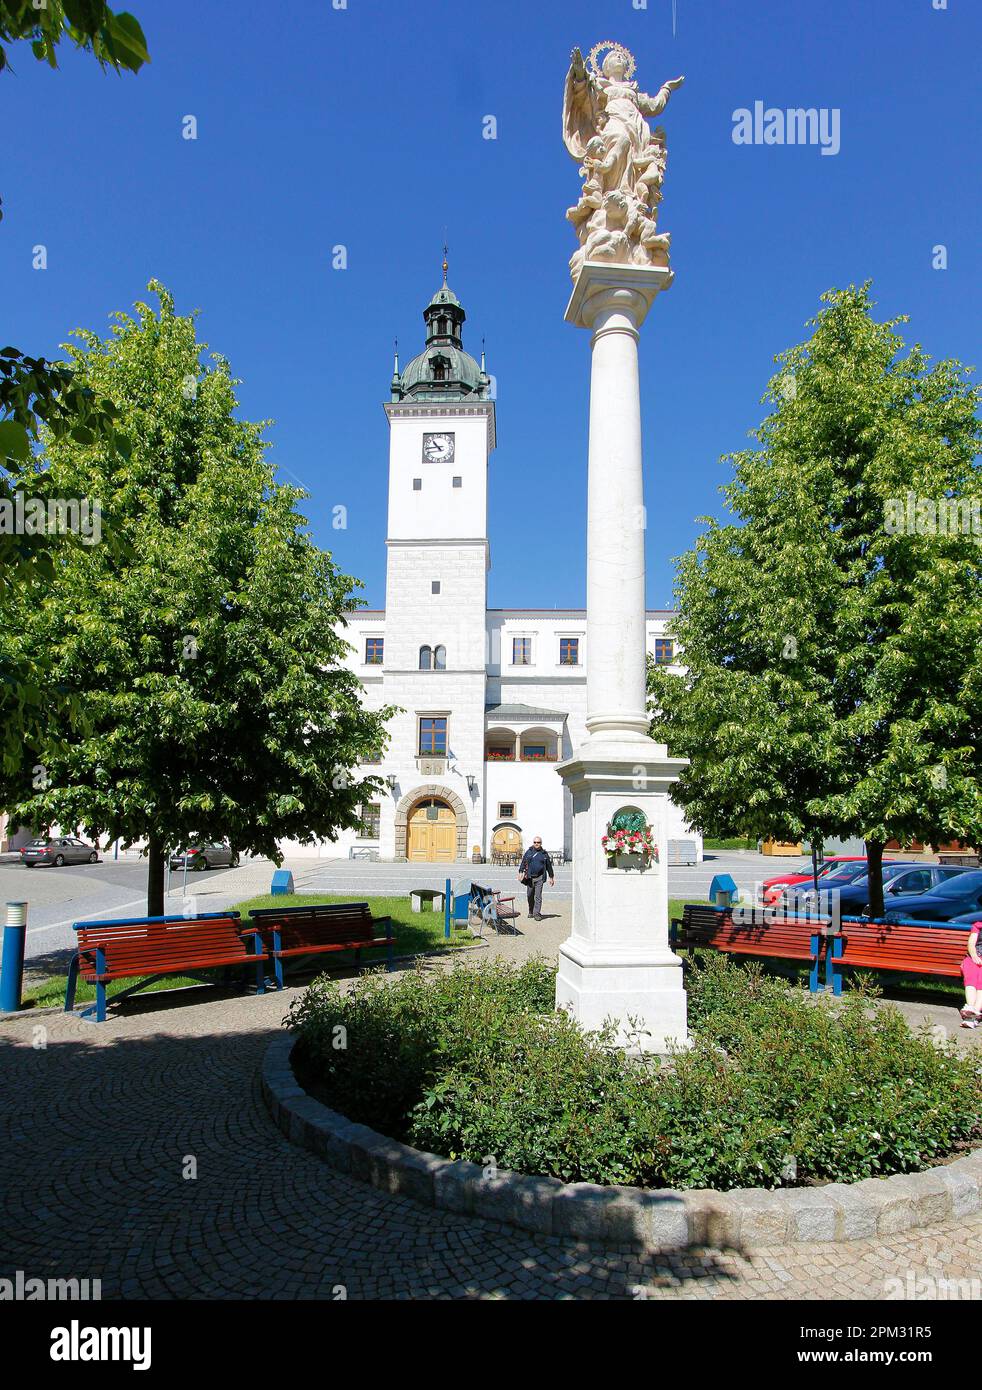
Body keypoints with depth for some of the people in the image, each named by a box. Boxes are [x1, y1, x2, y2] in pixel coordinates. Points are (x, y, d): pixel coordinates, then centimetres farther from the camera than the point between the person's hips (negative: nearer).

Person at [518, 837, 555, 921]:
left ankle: (537, 913, -6)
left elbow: (549, 866, 15)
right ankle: (531, 912, 23)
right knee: (530, 896, 8)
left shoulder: (544, 853, 8)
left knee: (538, 896, -7)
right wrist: (521, 872, -9)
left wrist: (551, 877, 17)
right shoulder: (529, 852, 7)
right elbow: (523, 862, 4)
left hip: (539, 878, -1)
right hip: (530, 877, 1)